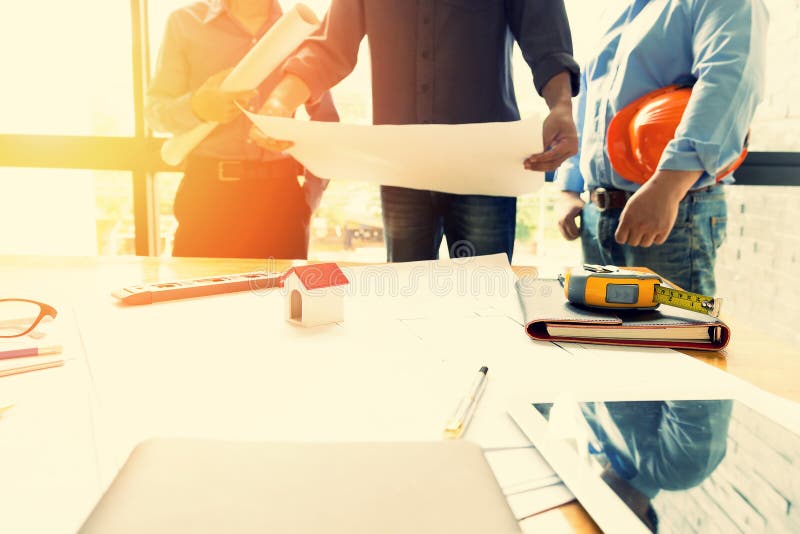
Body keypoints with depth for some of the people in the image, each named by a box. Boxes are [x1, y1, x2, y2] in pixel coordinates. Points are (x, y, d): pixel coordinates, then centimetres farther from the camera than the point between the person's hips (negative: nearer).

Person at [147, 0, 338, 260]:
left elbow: (326, 121, 12)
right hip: (207, 189, 0)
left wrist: (311, 194, 4)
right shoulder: (184, 22, 5)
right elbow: (155, 110, 5)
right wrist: (197, 106, -17)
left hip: (279, 191, 1)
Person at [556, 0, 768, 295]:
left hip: (674, 215, -7)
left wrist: (666, 186, -34)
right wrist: (568, 191, 10)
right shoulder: (616, 28, 23)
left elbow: (729, 78, -20)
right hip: (594, 217, 7)